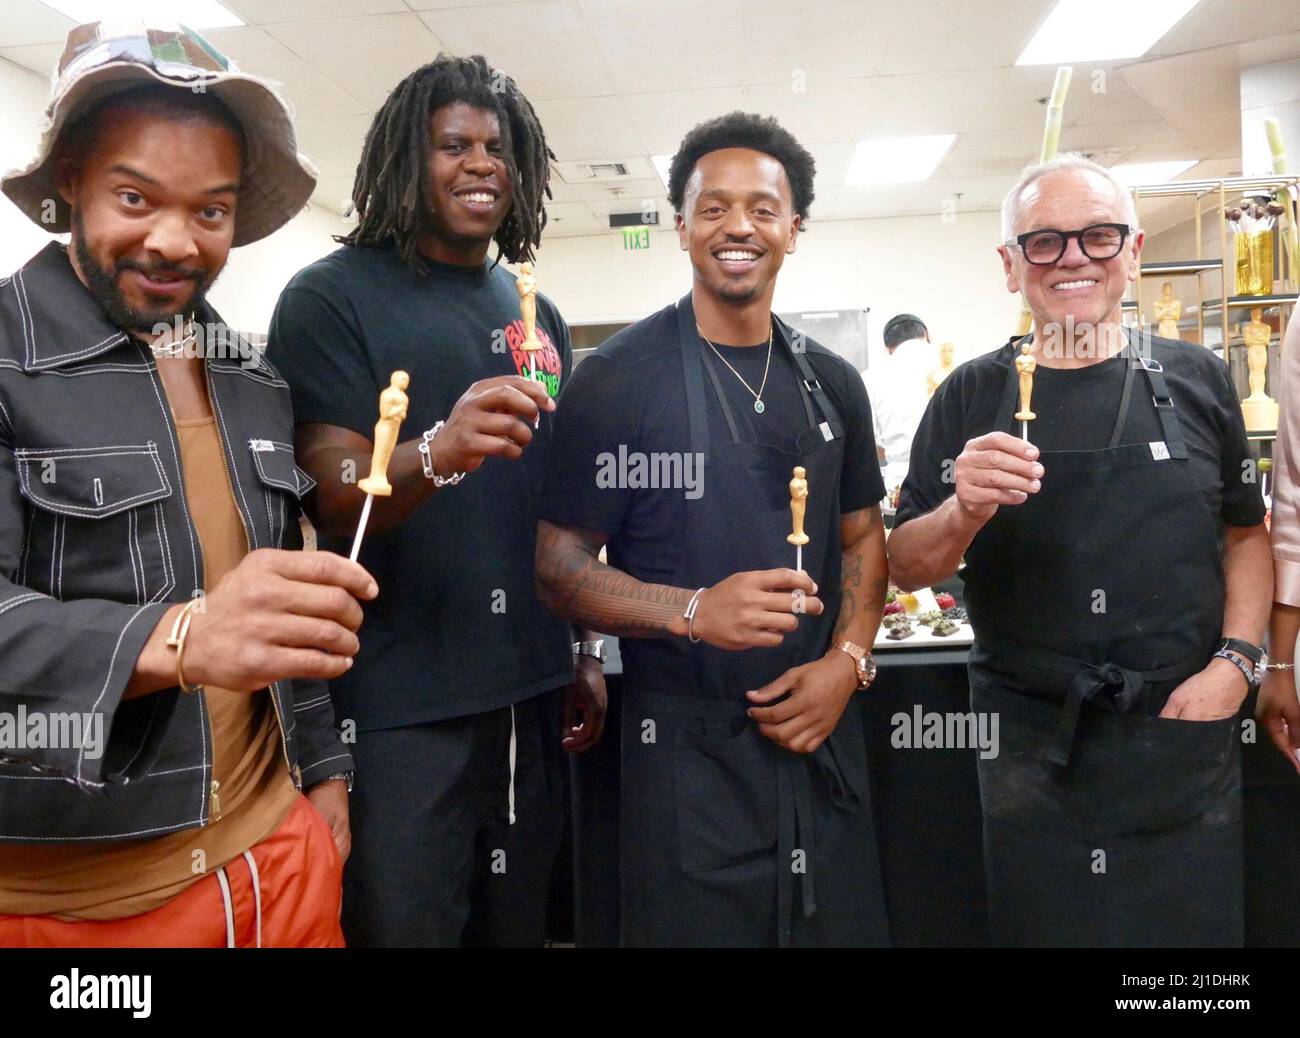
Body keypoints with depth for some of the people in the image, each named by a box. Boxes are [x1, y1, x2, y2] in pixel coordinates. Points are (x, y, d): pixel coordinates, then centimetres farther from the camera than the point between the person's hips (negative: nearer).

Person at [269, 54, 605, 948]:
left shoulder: (540, 317, 11)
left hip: (532, 695, 6)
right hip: (401, 705, -5)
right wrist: (438, 452, -37)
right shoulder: (333, 298, -6)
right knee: (401, 923, 6)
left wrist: (586, 654, 11)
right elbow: (333, 496, -16)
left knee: (519, 924, 19)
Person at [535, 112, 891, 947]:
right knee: (693, 922, 10)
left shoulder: (833, 383, 7)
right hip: (686, 746, -4)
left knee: (844, 923, 17)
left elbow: (863, 536, 13)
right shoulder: (616, 380, -8)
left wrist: (848, 660, -5)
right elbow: (561, 566, -9)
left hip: (822, 737, 5)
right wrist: (693, 610, -25)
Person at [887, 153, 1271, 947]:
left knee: (1196, 920, 13)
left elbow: (1245, 533, 9)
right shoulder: (971, 396, -2)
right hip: (1030, 740, -1)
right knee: (1039, 919, 12)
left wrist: (1235, 662, -4)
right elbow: (906, 568, -4)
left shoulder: (1196, 380, 2)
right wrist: (964, 511, -24)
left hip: (1184, 730, 1)